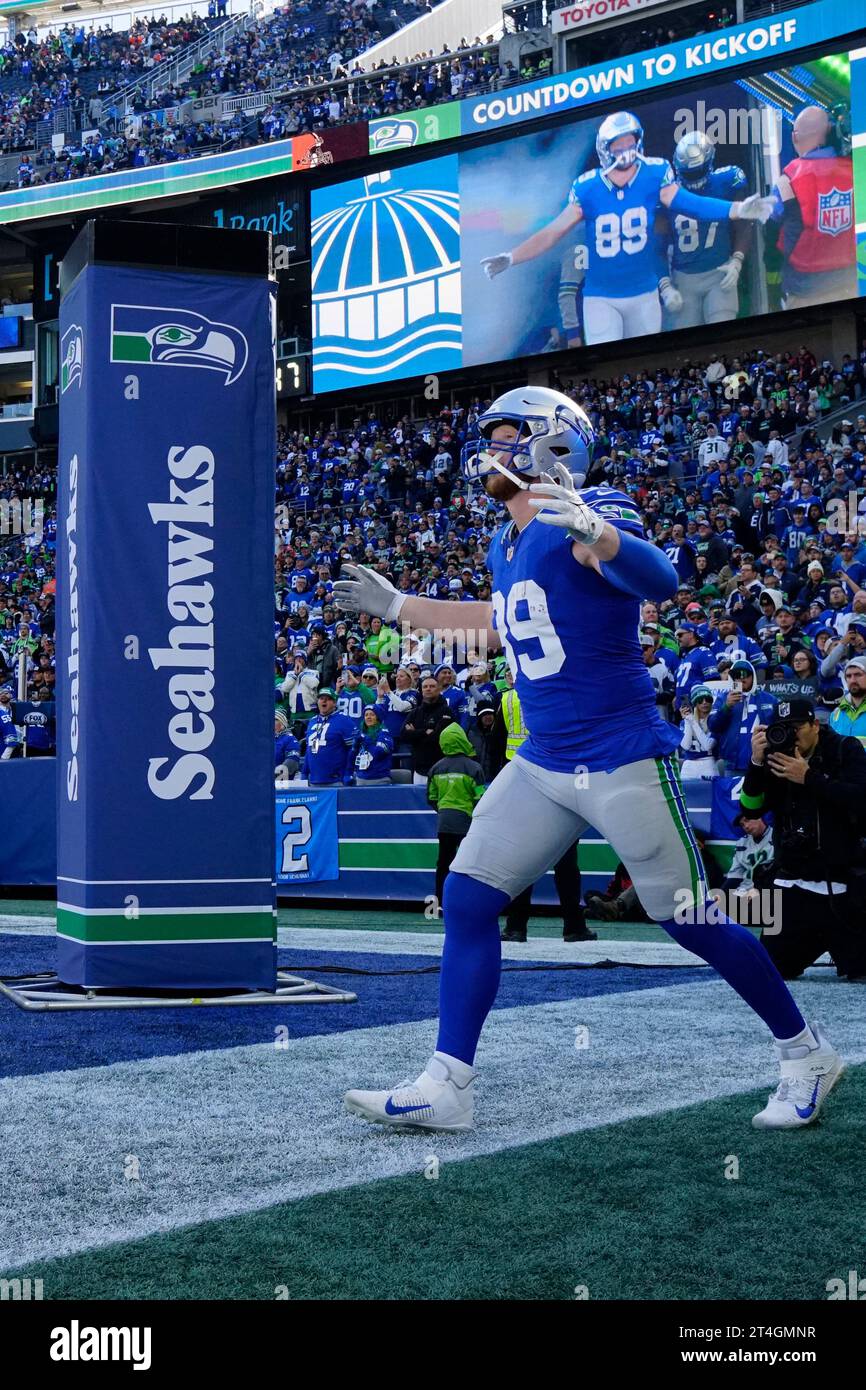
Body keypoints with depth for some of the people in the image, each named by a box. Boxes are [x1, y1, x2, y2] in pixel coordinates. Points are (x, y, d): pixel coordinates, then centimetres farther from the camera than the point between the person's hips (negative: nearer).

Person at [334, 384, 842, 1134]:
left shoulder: (588, 516, -14)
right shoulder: (507, 545, 13)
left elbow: (658, 580, -34)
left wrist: (591, 530, -53)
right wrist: (395, 606, 35)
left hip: (622, 762, -8)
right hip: (542, 767, 8)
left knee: (691, 922, 1)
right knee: (467, 900, 1)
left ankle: (806, 1055, 21)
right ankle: (447, 1087, 7)